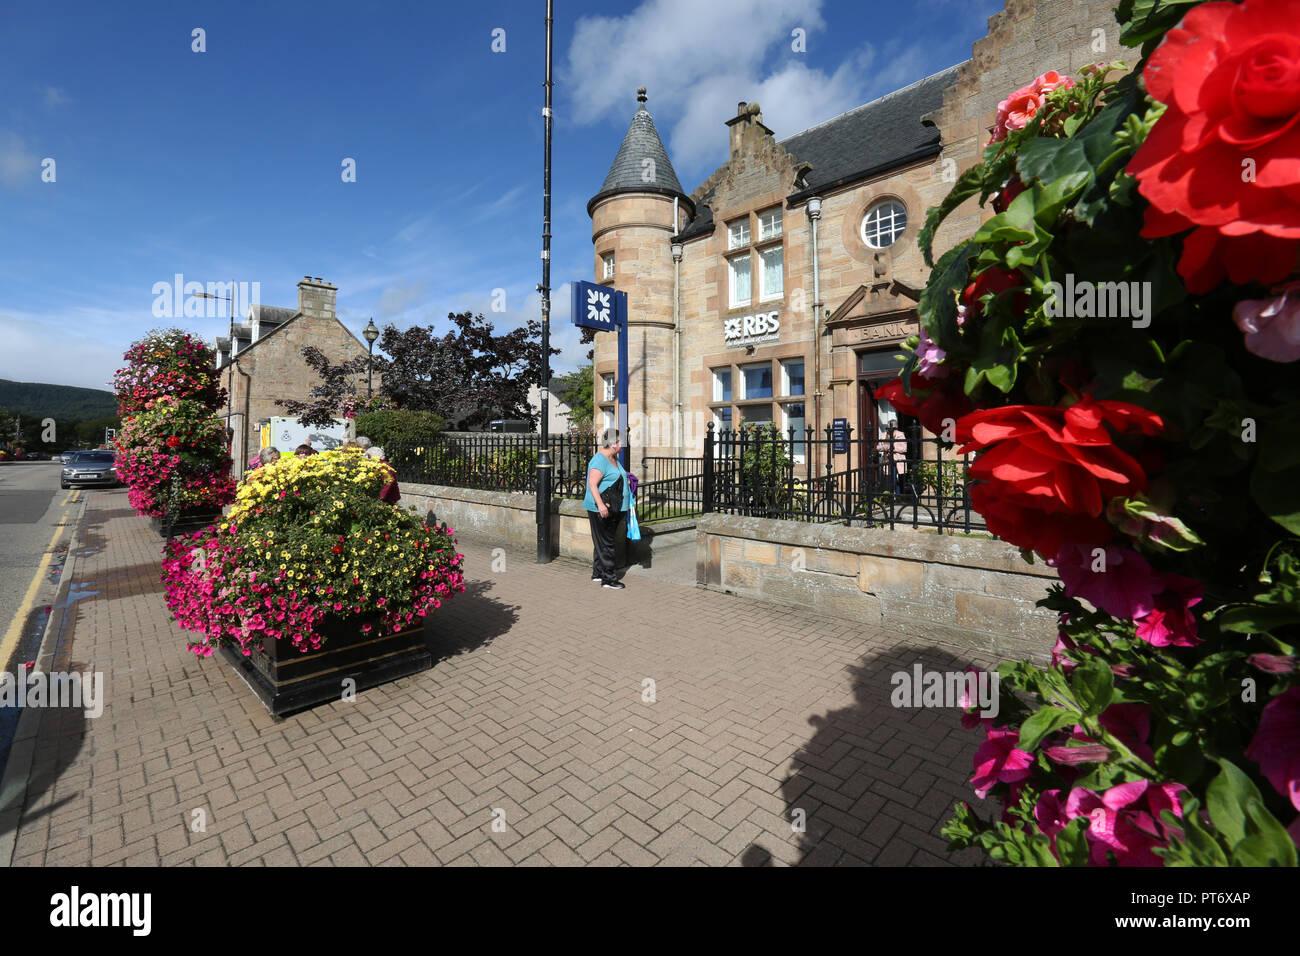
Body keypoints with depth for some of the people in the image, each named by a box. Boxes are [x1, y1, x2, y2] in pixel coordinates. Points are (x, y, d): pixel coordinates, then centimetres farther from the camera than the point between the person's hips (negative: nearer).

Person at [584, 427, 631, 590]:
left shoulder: (614, 458, 15)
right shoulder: (599, 460, -16)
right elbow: (592, 484, -24)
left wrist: (626, 481, 15)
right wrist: (600, 504, -32)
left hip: (614, 509, 10)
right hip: (601, 509, -10)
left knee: (604, 541, 16)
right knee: (605, 543, -4)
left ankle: (597, 573, 26)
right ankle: (607, 578, 2)